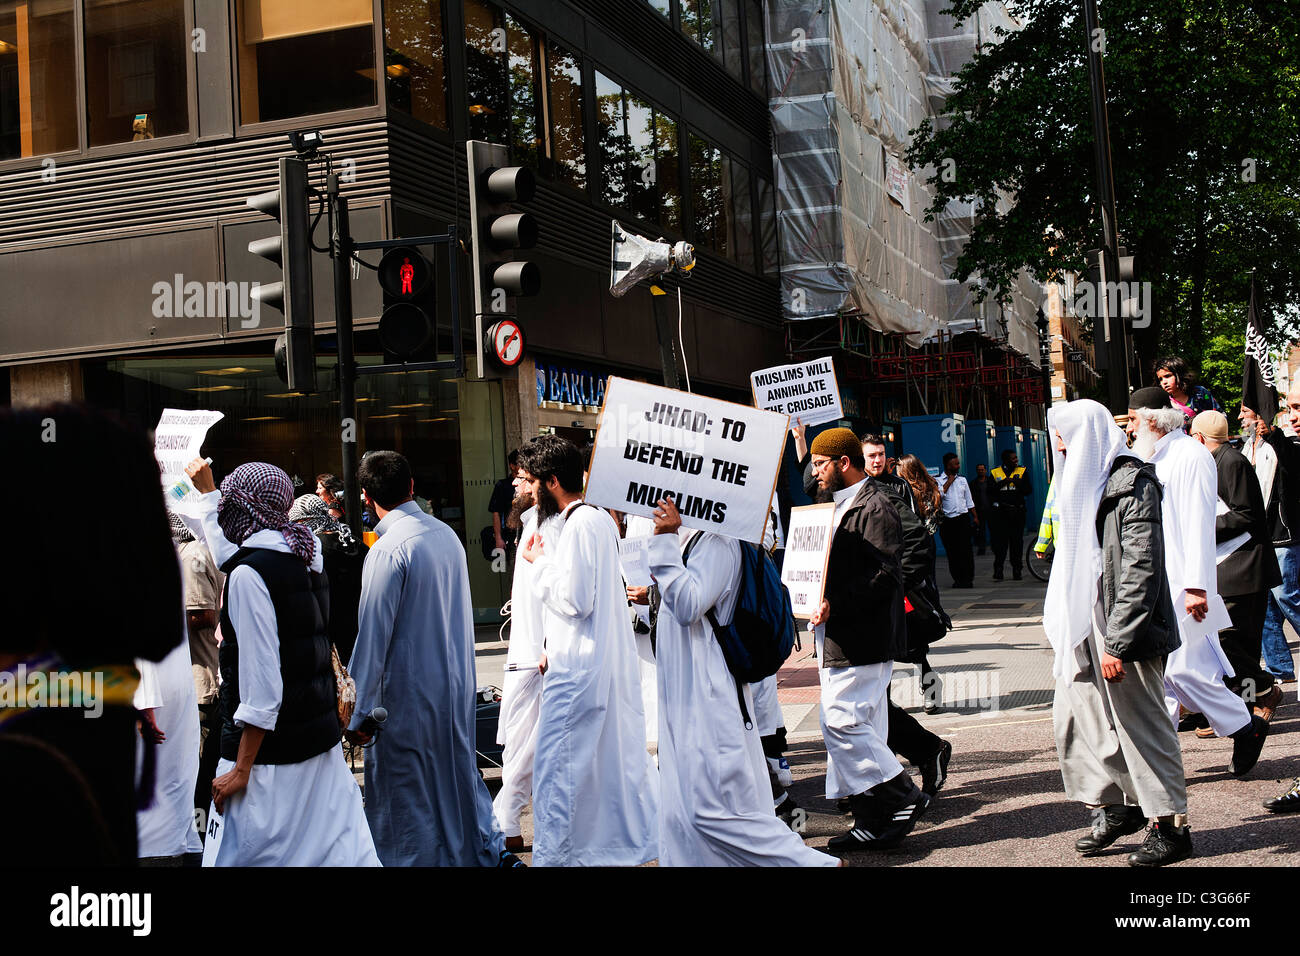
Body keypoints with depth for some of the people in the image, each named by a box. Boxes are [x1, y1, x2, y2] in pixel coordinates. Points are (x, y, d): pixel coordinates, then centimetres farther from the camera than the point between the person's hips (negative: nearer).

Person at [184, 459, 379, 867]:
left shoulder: (249, 574, -15)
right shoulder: (303, 558, 9)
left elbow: (261, 685, -19)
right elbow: (229, 550, 33)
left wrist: (241, 770, -16)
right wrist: (206, 489, 43)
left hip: (270, 751, -8)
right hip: (321, 739, 9)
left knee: (239, 855, 0)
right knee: (341, 847, 9)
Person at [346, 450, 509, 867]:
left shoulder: (388, 551, -18)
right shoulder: (447, 534, 4)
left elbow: (372, 637, -17)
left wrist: (359, 714, -13)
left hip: (407, 695, -7)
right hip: (457, 686, 7)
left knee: (403, 794, 4)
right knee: (459, 770, 19)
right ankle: (490, 851, 24)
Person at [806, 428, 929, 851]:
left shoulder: (874, 507, -12)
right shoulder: (838, 505, 19)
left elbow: (885, 575, -21)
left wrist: (836, 605, -25)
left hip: (862, 639, -10)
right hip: (837, 636, 10)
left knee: (842, 721, -13)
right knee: (858, 727, 10)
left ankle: (901, 797, -1)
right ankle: (872, 821, 14)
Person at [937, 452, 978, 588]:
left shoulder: (962, 480, 15)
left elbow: (969, 500, 19)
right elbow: (939, 494, -18)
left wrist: (975, 516, 13)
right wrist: (949, 481, -8)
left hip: (963, 519, 2)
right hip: (947, 521, -2)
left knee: (965, 549, -5)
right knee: (951, 551, 0)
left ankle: (968, 578, -2)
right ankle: (957, 578, 8)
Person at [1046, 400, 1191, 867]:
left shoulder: (1132, 485, -14)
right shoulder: (1086, 481, 14)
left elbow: (1140, 570, -19)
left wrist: (1117, 642, -22)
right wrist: (1065, 627, 15)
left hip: (1123, 633, -9)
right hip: (1086, 625, 9)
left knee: (1140, 724, -2)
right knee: (1074, 715, 9)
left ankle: (1170, 825, 9)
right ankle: (1115, 807, 22)